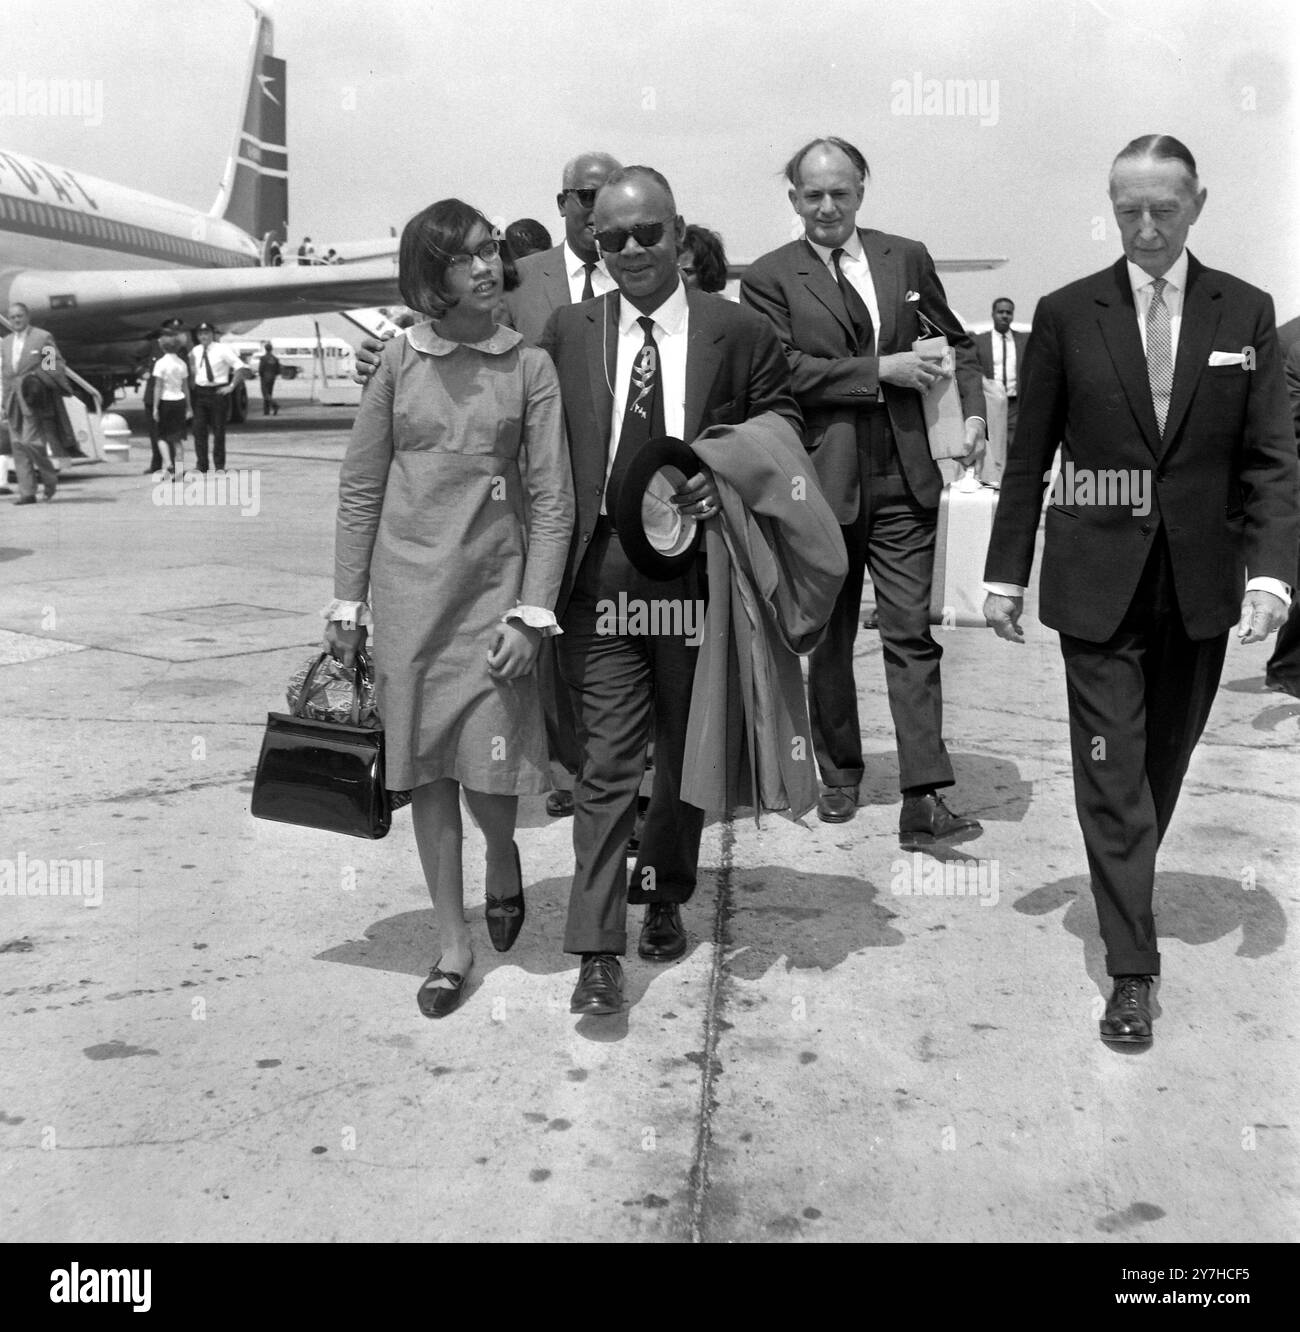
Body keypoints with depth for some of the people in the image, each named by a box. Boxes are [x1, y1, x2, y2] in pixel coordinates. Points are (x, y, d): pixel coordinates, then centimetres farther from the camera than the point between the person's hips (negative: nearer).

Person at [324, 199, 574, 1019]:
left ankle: (503, 859, 32)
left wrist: (532, 612, -10)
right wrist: (348, 601, 3)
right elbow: (360, 488, 6)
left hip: (495, 587, -1)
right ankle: (454, 943, 19)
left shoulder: (530, 366, -1)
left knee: (489, 766, -4)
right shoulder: (400, 361, 2)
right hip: (408, 586, 1)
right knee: (426, 766, 6)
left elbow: (552, 499, -3)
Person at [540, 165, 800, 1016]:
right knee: (607, 758, -3)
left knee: (687, 750, 14)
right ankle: (599, 948, 1)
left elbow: (783, 428, 7)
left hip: (696, 565, 1)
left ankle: (664, 898, 35)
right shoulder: (568, 334, 6)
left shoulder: (739, 331, 2)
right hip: (600, 568, 0)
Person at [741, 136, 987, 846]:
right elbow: (784, 371, -13)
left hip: (903, 476, 1)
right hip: (821, 479, -1)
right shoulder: (769, 278, 0)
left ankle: (923, 800, -4)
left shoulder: (907, 257, 11)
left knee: (912, 634, -4)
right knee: (828, 635, 12)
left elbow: (955, 341, 19)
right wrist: (883, 371, -15)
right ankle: (839, 775, 29)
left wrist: (972, 409, 2)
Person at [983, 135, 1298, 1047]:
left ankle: (1130, 888, 38)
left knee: (1165, 762, 15)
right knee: (1112, 773, -3)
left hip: (1200, 585, 2)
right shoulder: (1067, 315, -1)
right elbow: (1029, 458, 3)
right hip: (1097, 583, -2)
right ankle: (1133, 969, 4)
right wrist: (1007, 574, 2)